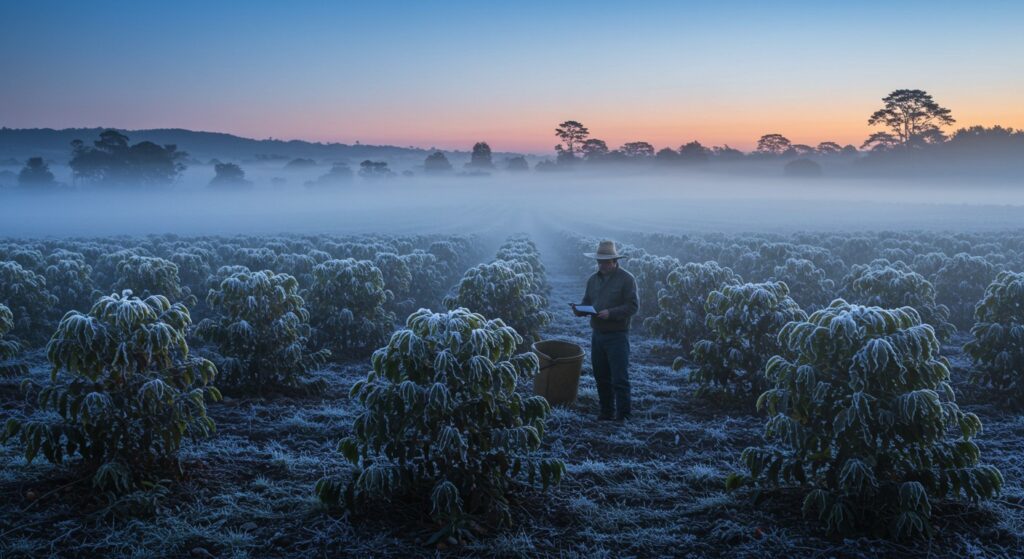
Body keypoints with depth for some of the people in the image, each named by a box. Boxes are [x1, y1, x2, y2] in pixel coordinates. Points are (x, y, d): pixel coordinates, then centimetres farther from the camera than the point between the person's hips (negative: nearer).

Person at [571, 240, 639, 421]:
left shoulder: (626, 279, -7)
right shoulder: (593, 279, 13)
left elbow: (633, 306, -12)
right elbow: (587, 303, 18)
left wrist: (611, 313, -23)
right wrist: (579, 310, -5)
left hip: (617, 336, -6)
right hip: (597, 334, 6)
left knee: (619, 378, -5)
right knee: (601, 376, 12)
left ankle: (623, 415, 2)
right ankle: (607, 412, 23)